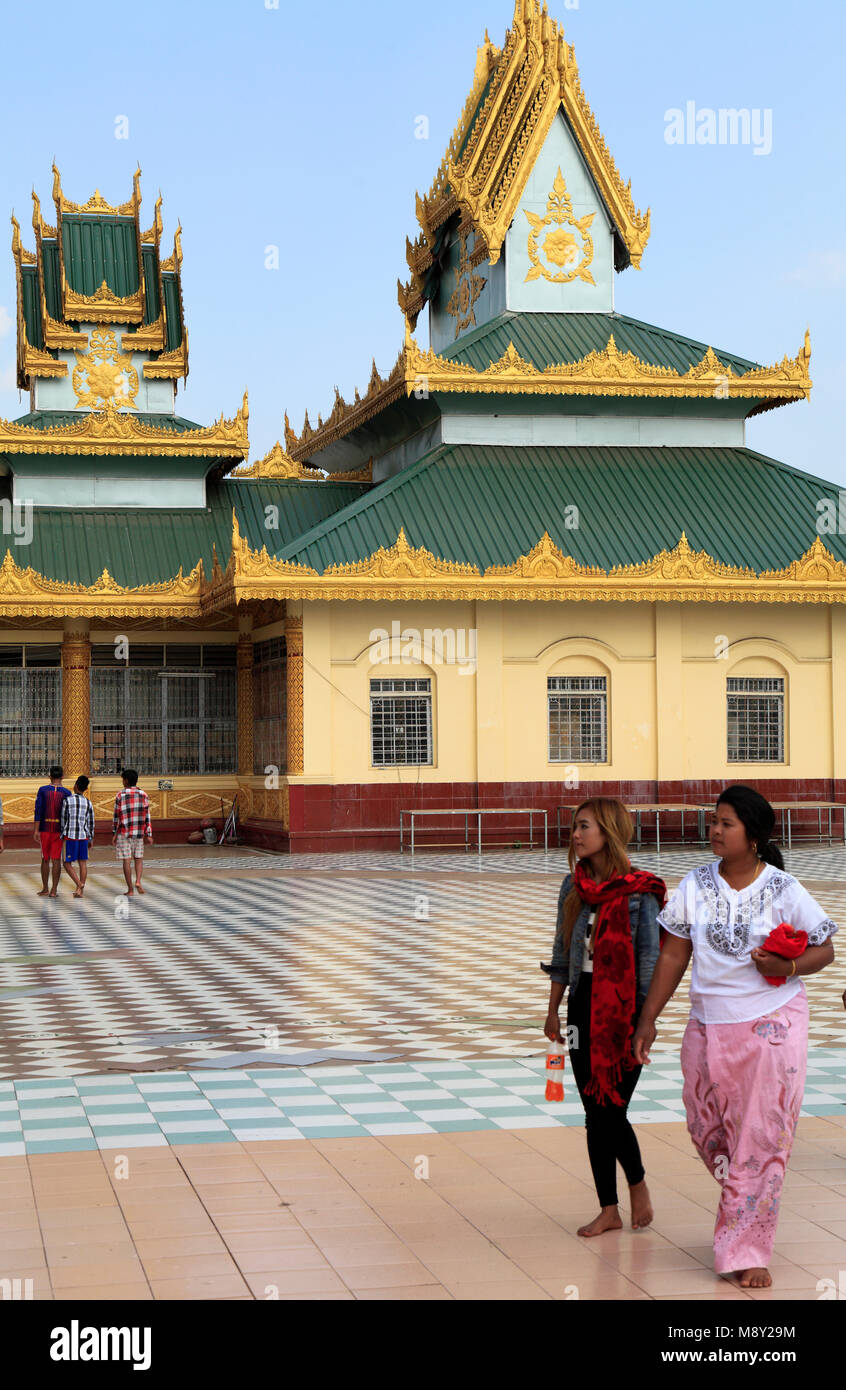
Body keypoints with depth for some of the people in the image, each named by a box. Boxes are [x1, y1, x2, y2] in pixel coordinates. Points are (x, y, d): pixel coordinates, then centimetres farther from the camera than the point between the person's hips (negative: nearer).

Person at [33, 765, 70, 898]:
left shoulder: (43, 790, -3)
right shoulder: (66, 793, -2)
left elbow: (38, 810, -9)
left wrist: (36, 830, -8)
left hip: (45, 828, 0)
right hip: (59, 829, 0)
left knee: (45, 859, 11)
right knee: (56, 859, 0)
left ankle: (45, 889, 15)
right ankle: (54, 890, -4)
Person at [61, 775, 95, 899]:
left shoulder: (67, 800, -7)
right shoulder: (88, 803, 4)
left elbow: (63, 820, -5)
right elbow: (90, 823, 8)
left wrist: (61, 836, 3)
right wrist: (91, 839, 18)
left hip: (70, 836, -4)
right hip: (83, 836, 4)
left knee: (67, 863, 4)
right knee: (83, 863, 6)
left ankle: (79, 884, -15)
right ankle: (80, 890, 5)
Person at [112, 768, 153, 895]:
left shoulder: (121, 795, -5)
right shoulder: (143, 795, 2)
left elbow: (116, 816, -2)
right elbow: (147, 816, 1)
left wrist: (114, 834, 6)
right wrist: (149, 835, 4)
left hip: (124, 833, -2)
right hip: (139, 833, 2)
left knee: (126, 861, 1)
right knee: (139, 858, 16)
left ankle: (130, 890, 1)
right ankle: (138, 881, -5)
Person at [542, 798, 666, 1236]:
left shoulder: (639, 892, -9)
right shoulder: (573, 887, 7)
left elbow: (650, 960, -8)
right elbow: (562, 953, 12)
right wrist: (553, 1010, 11)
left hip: (624, 1009, -5)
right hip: (584, 1007, 6)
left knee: (612, 1112, -5)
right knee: (594, 1115, 8)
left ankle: (638, 1184, 23)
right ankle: (609, 1210, 18)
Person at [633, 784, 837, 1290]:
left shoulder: (784, 890, -7)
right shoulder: (696, 884, 1)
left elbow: (824, 950, 0)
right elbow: (674, 955, 6)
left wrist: (789, 966, -20)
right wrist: (648, 1019, 5)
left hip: (772, 1026, -3)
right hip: (709, 1028, 4)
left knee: (762, 1139, -2)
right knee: (707, 1133, 11)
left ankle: (747, 1253, 9)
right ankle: (746, 1205, 41)